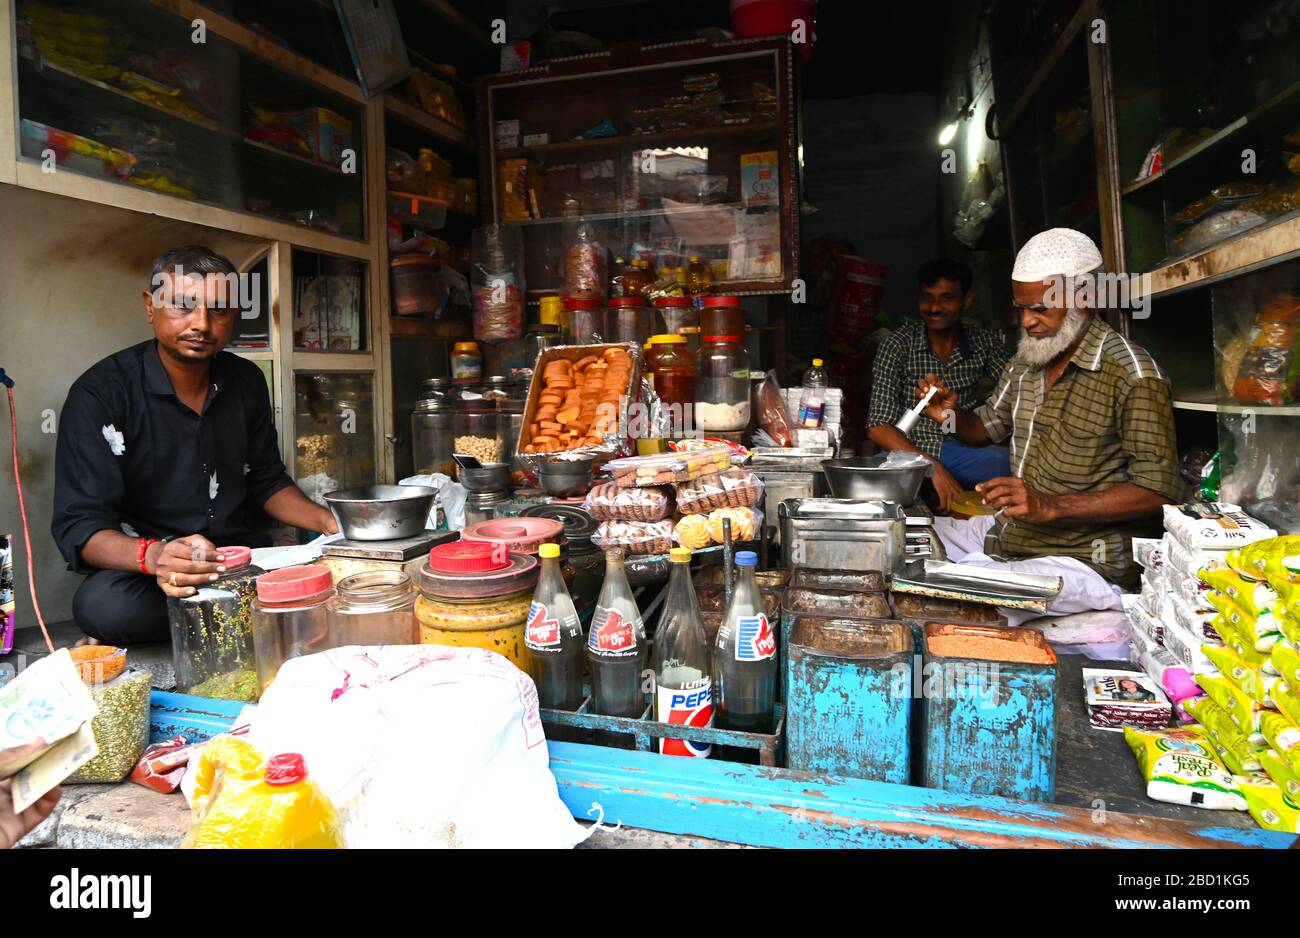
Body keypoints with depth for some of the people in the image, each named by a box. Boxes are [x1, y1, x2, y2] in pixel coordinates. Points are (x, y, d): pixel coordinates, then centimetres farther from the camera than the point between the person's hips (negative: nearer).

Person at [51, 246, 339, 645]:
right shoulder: (100, 394, -10)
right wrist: (153, 556, -37)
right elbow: (80, 525, -15)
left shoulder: (246, 381, 6)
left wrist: (329, 522, -5)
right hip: (138, 568, -3)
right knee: (106, 605, -37)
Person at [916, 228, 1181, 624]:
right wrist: (952, 414, -1)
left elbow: (1158, 491, -18)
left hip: (1082, 560, -8)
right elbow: (987, 427, 23)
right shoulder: (1027, 359, 9)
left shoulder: (1132, 373, -14)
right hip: (1006, 535, 8)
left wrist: (1050, 506, -28)